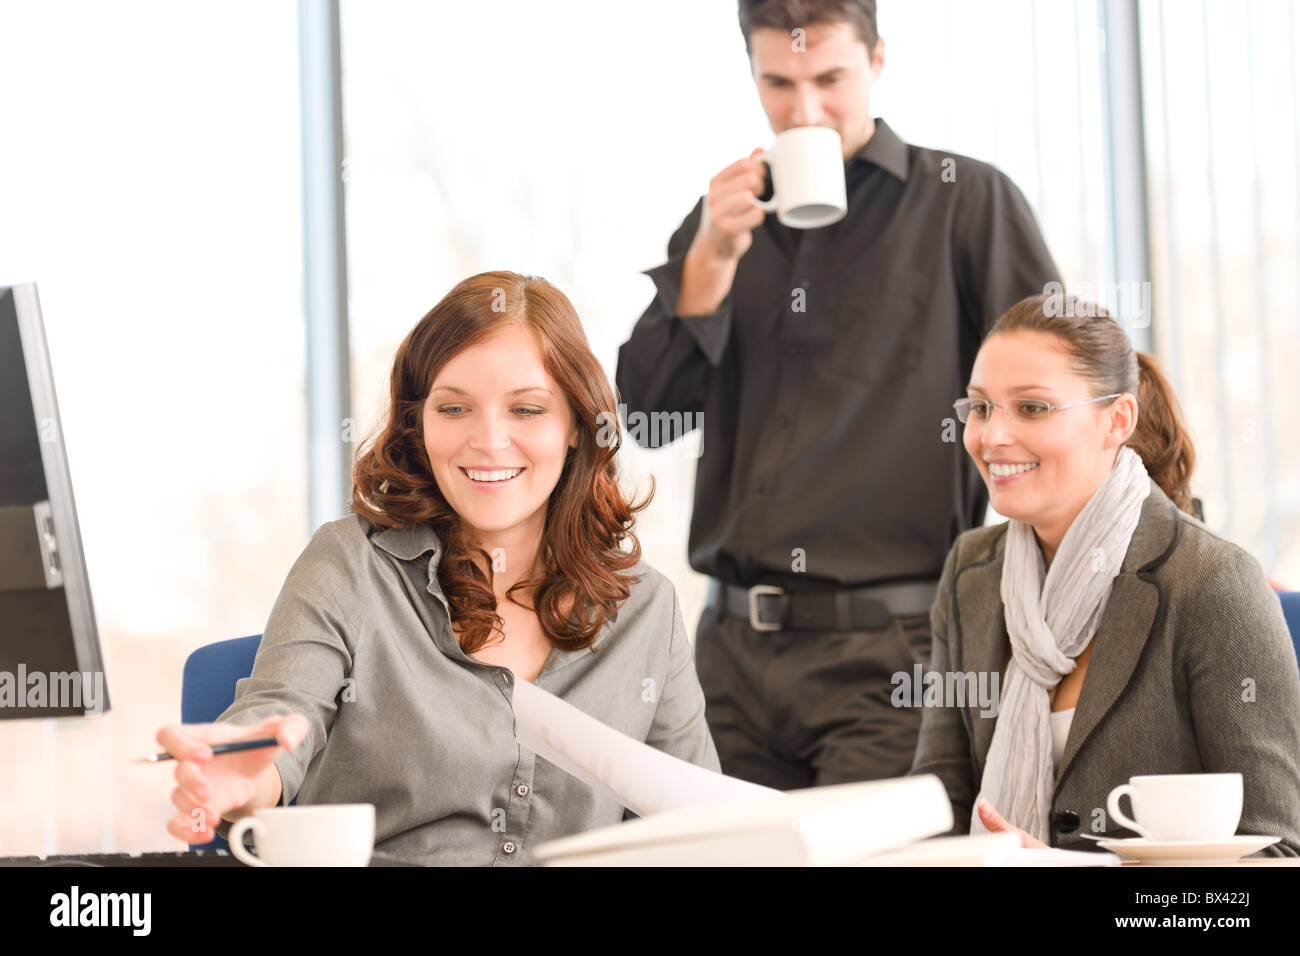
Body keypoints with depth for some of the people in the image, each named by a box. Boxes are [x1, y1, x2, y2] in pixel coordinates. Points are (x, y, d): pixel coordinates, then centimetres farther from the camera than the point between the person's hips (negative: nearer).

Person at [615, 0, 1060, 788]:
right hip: (736, 646, 4)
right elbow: (647, 415, 7)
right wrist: (712, 258, -4)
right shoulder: (726, 216, 14)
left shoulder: (968, 202, 1)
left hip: (887, 645, -4)